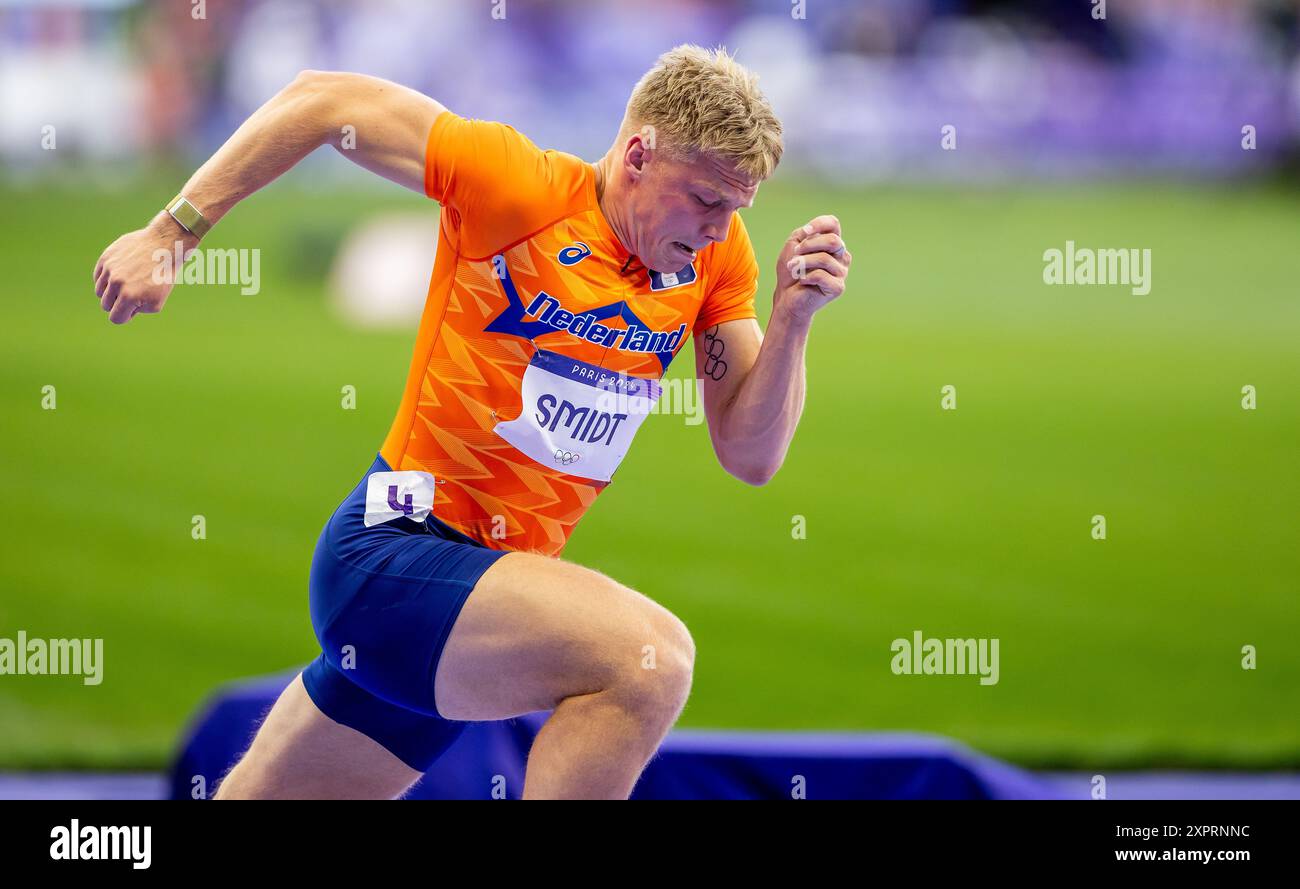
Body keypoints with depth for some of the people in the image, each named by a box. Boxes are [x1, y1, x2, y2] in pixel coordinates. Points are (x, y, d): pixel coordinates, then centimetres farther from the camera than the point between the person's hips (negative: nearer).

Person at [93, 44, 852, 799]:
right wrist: (171, 233, -12)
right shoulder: (521, 187, -15)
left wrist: (792, 316, -14)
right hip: (392, 547, -7)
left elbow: (750, 456, 2)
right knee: (647, 656, -29)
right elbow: (323, 102, -10)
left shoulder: (716, 253, 2)